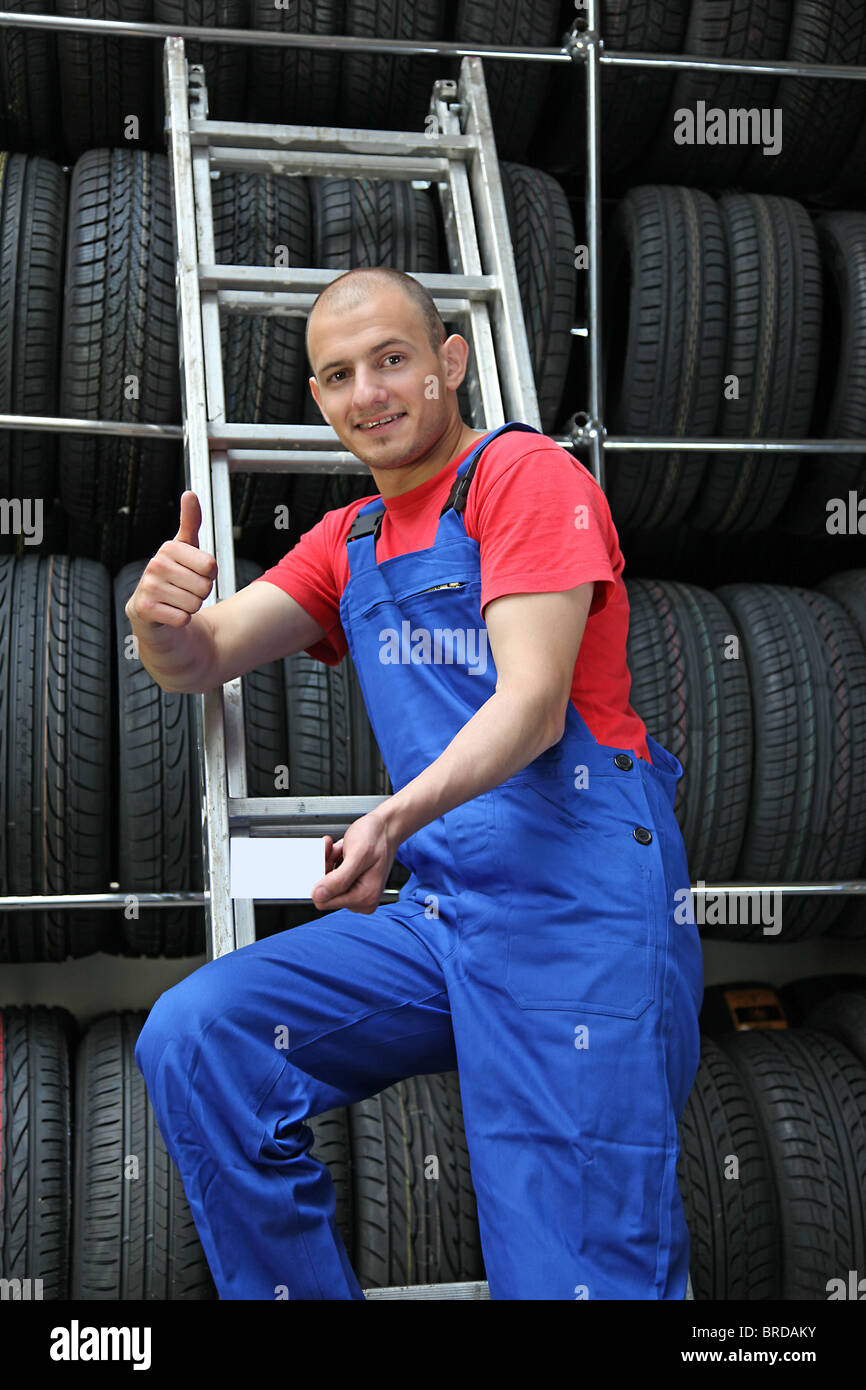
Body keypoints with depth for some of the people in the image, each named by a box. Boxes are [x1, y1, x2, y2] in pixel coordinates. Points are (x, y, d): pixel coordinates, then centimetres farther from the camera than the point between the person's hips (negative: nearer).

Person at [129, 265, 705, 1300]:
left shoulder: (525, 472, -3)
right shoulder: (348, 541, 18)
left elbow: (533, 703, -15)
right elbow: (200, 663, 10)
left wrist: (397, 817, -32)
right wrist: (162, 616, -14)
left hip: (578, 906, -6)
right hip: (442, 916, 6)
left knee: (571, 1276, -10)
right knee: (192, 1038, -11)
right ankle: (299, 1291, 4)